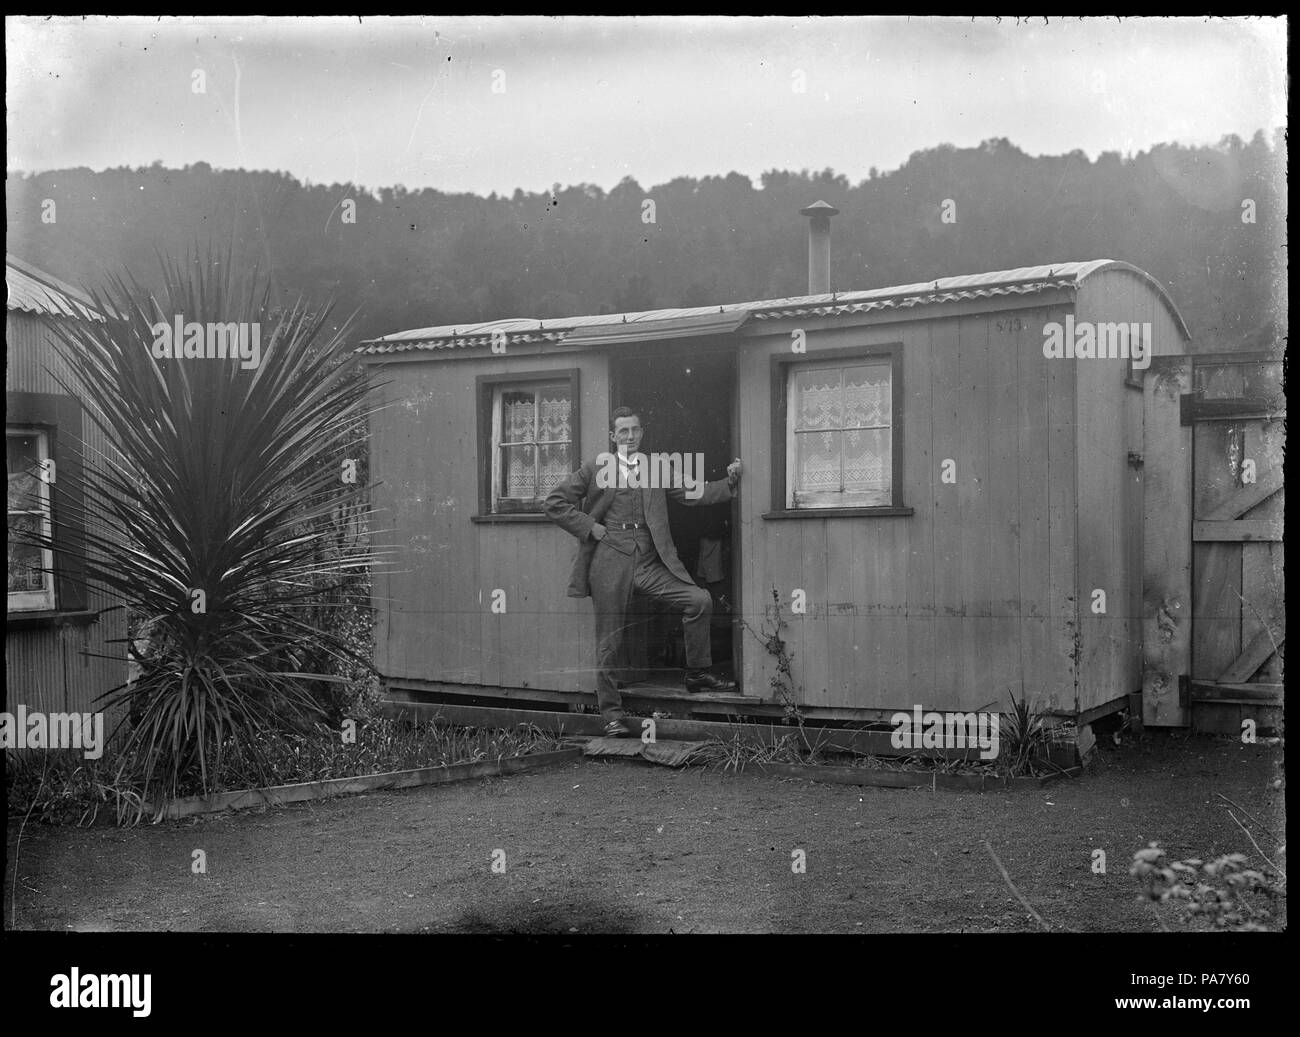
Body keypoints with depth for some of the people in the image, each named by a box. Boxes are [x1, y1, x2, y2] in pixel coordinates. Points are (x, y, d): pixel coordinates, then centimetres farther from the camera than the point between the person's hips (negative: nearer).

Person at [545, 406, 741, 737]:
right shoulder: (595, 469, 5)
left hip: (649, 562, 3)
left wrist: (730, 481, -6)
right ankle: (611, 713, 12)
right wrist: (589, 528, -4)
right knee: (609, 641, 0)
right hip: (610, 563, -3)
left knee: (700, 600, -10)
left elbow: (693, 494, 6)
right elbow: (554, 504, 4)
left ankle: (697, 674, 7)